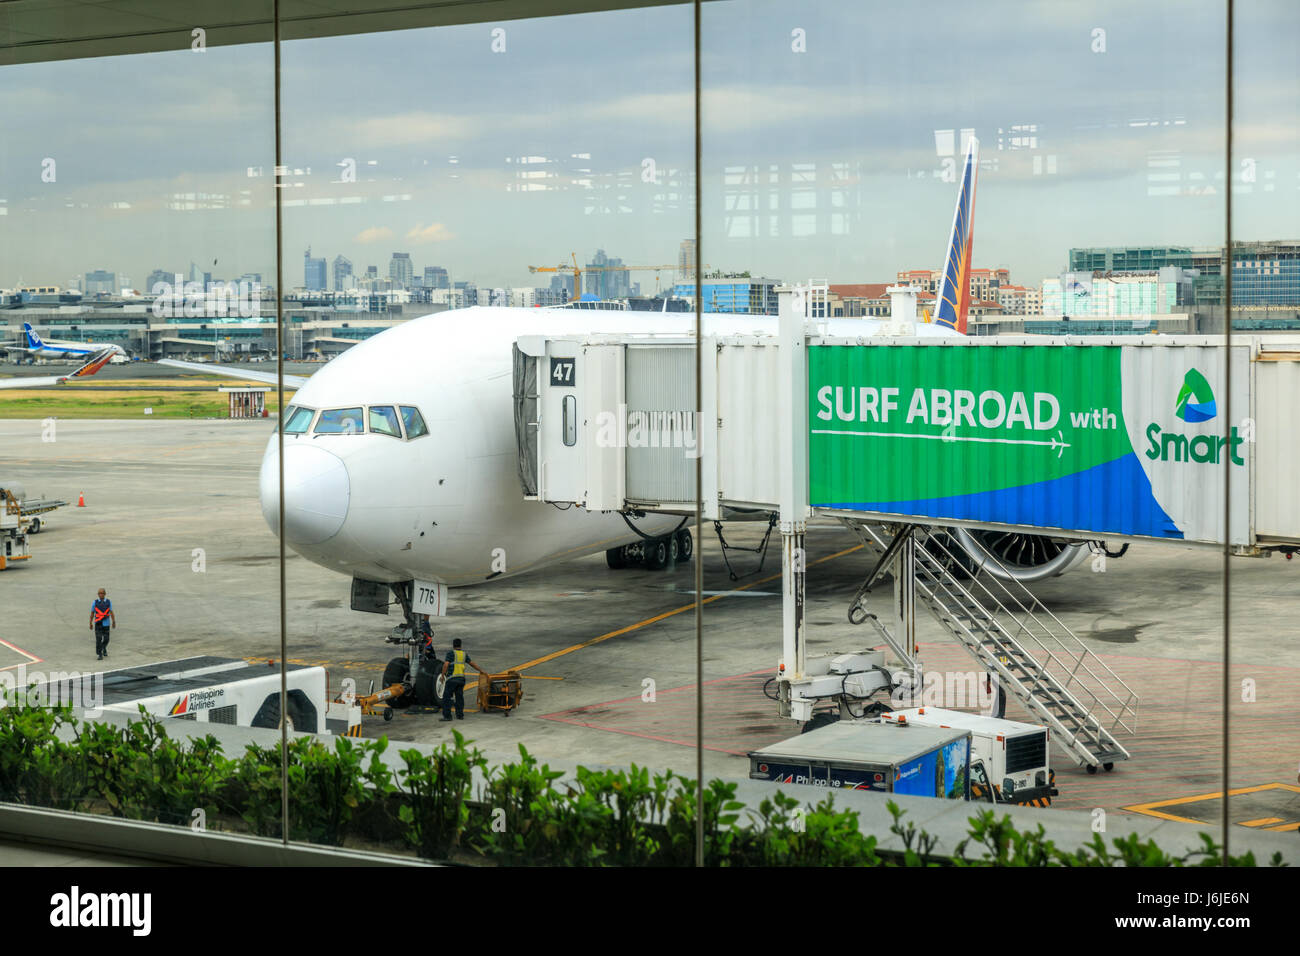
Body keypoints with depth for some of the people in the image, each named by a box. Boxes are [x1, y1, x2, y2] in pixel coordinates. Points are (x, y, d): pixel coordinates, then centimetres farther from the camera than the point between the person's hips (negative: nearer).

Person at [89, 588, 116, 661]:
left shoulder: (108, 602, 2)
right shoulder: (95, 603, 2)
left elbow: (111, 613, -2)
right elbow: (92, 614, 9)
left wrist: (114, 622, -11)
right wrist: (90, 623, 9)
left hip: (106, 624, 1)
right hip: (98, 624, -1)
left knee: (106, 639, 6)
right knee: (98, 639, -11)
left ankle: (104, 648, 38)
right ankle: (100, 654, -7)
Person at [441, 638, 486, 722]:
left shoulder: (450, 653, -5)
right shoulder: (464, 654, 11)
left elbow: (446, 665, -15)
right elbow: (472, 664, 20)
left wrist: (443, 675, -5)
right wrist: (482, 671, 31)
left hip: (452, 679, -6)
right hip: (461, 678, 6)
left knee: (446, 697, -3)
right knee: (459, 697, 13)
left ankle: (447, 716, -9)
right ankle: (460, 715, 13)